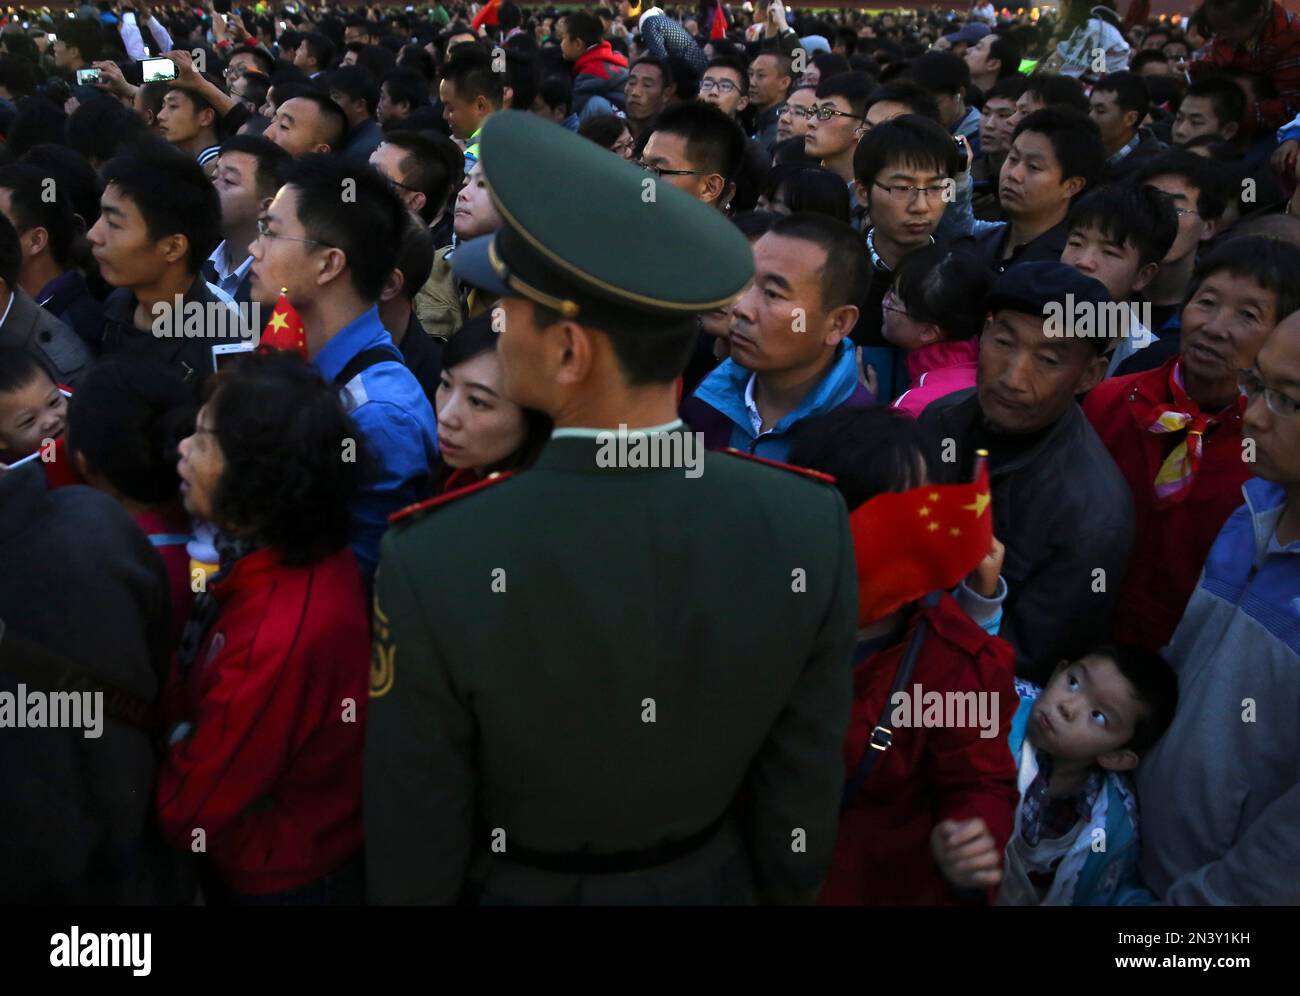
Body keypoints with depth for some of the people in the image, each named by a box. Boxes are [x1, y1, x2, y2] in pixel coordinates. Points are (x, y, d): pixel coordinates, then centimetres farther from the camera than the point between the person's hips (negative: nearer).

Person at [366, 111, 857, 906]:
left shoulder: (437, 569, -36)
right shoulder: (807, 533, -27)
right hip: (700, 899, 3)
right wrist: (778, 900, 7)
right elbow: (800, 794, -13)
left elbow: (415, 841, -21)